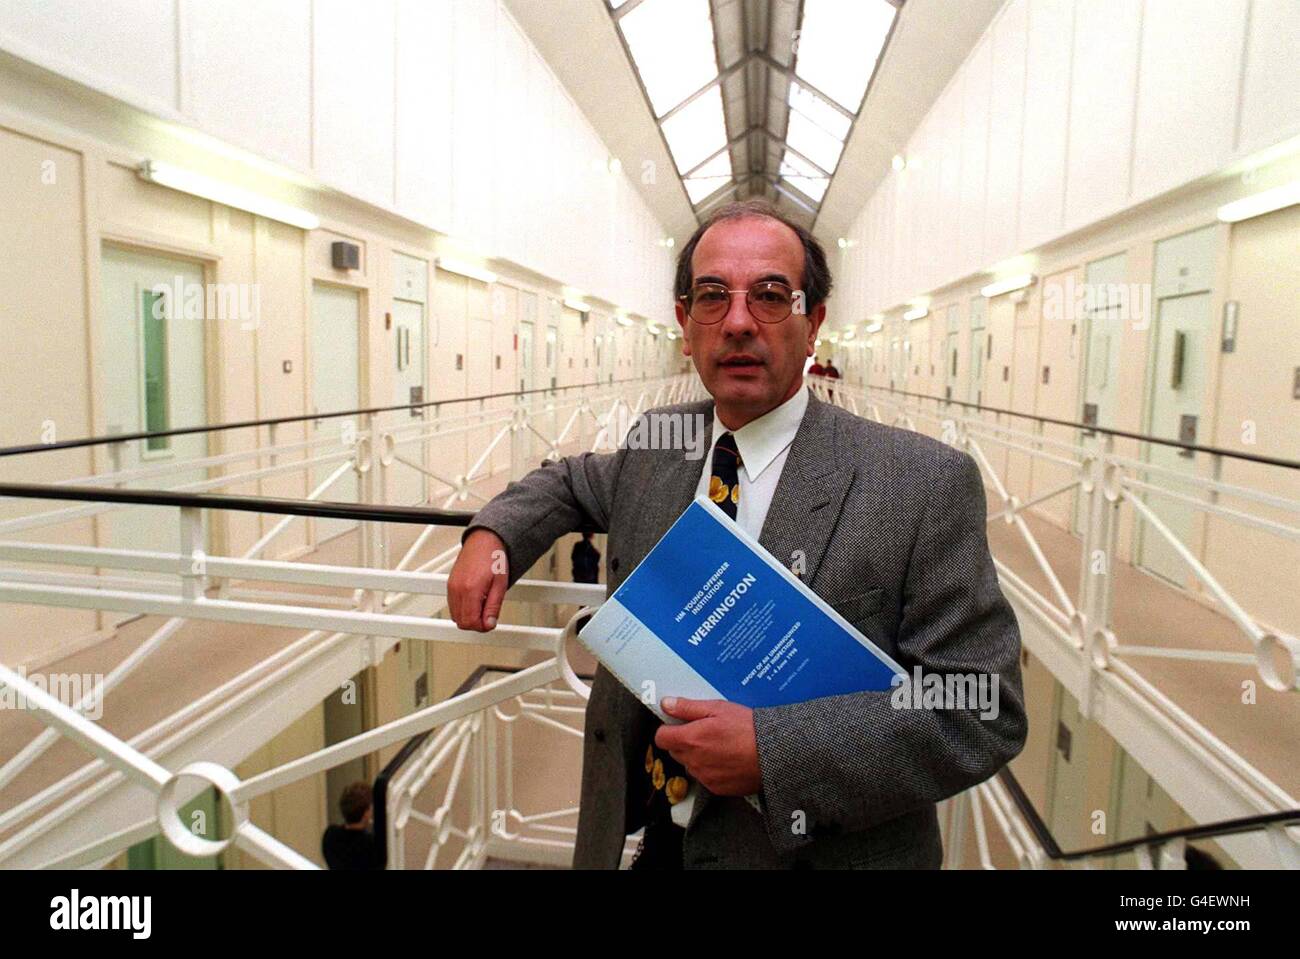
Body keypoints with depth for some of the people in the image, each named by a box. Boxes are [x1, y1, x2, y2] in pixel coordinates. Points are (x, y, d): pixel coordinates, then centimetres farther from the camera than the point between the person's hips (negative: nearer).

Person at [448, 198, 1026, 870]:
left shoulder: (927, 483, -19)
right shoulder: (658, 445, -3)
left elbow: (985, 711, -19)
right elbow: (571, 483, 18)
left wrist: (773, 749, -27)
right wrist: (492, 534, -2)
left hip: (822, 851, -4)